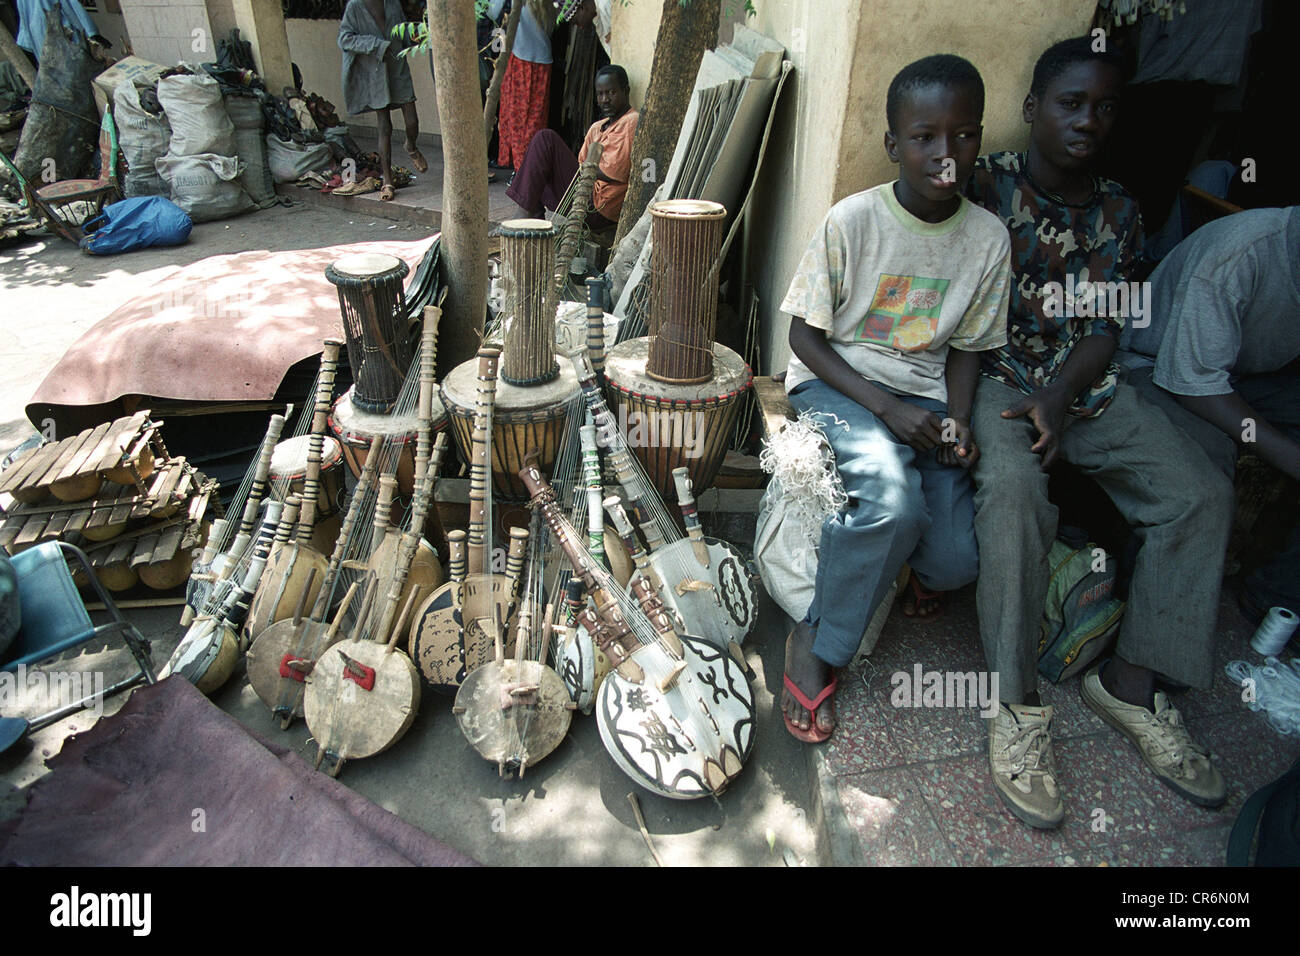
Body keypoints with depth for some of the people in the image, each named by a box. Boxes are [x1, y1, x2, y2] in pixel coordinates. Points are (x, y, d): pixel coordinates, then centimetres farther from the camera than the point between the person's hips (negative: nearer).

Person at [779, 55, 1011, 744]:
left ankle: (882, 548, 20)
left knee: (956, 562, -16)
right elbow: (805, 334, -7)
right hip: (835, 380, -3)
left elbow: (966, 345, 10)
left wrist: (958, 424, -9)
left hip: (923, 395, 4)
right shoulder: (851, 221, -10)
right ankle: (818, 643, -11)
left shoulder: (988, 237, 2)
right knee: (892, 496, -34)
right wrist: (885, 408, -17)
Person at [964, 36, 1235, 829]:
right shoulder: (987, 185, -2)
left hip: (1086, 386, 5)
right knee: (1015, 487, -36)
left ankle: (1130, 682, -1)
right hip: (996, 376, -5)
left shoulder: (1119, 211, 11)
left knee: (1203, 494, -13)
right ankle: (1019, 705, -24)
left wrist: (1057, 399, -15)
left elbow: (1106, 328, 3)